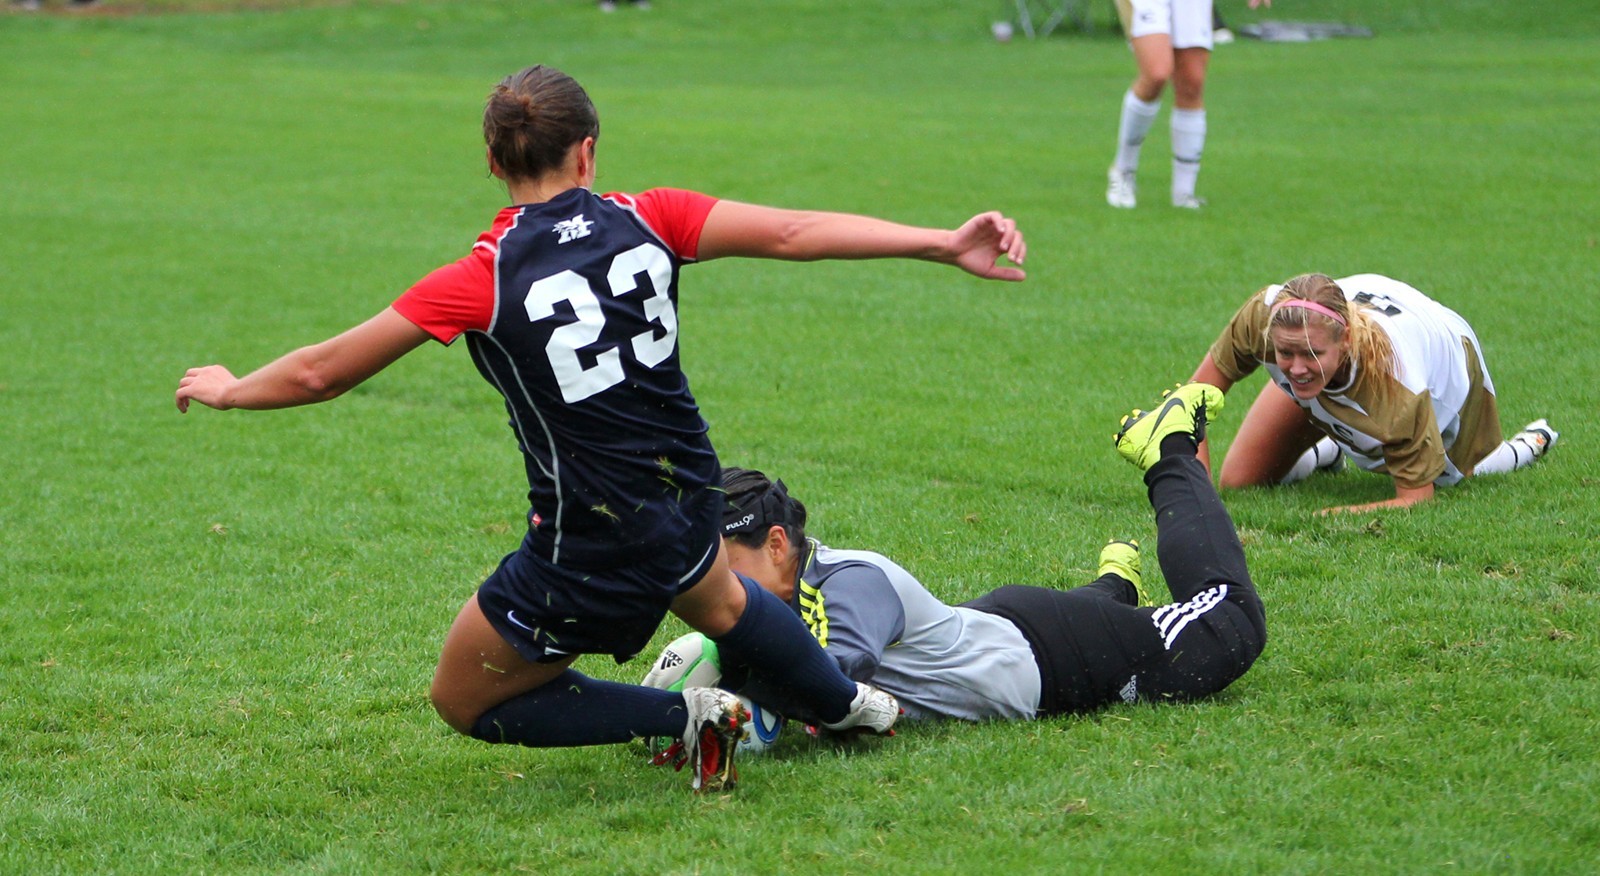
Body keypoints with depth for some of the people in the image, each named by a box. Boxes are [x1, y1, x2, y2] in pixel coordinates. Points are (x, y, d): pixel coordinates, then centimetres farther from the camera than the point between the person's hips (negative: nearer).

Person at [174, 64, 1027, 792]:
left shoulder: (478, 282, -16)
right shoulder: (646, 221, -8)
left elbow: (319, 373, -9)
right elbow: (791, 232, -11)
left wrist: (228, 389, 10)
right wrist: (945, 244, -8)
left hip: (587, 558, -6)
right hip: (687, 509, 6)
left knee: (462, 701, 17)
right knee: (715, 596, 41)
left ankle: (682, 716, 6)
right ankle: (848, 705, 62)